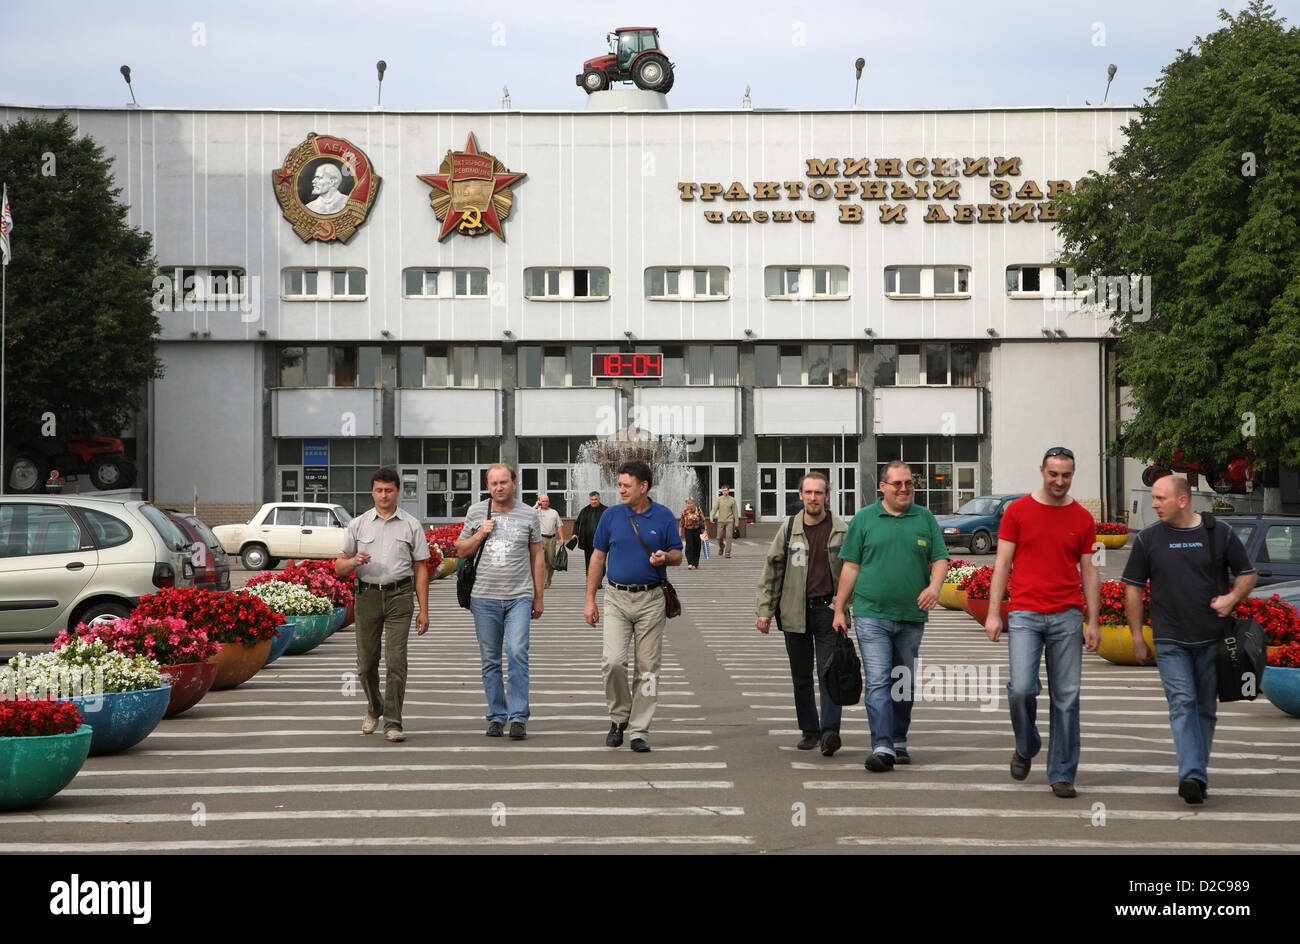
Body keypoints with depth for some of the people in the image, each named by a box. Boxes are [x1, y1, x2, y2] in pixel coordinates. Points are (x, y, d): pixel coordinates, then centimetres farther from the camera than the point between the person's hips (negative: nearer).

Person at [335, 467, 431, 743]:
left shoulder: (411, 525, 7)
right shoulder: (358, 525, 10)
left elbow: (421, 569, 8)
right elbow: (339, 567, 10)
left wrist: (424, 611, 2)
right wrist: (354, 561, -15)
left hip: (399, 596, -2)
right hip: (367, 596, 2)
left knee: (396, 660, -11)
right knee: (366, 663, 7)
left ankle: (392, 723, -9)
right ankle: (374, 709, 33)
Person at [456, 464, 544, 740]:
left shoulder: (529, 515, 6)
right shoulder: (476, 512, 8)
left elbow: (536, 556, 11)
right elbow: (460, 551, 15)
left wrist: (538, 597, 11)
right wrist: (480, 534, -5)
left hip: (519, 597, -2)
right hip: (484, 597, 2)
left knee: (517, 653, -14)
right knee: (490, 660, 5)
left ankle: (518, 717, -11)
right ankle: (497, 716, 14)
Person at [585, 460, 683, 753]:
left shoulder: (664, 517, 2)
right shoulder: (611, 517, 5)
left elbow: (677, 555, 8)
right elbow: (598, 558, 9)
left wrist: (664, 558, -16)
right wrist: (590, 600, 5)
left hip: (651, 599, 0)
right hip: (617, 599, 0)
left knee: (647, 668, 1)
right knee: (613, 661, -13)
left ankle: (639, 730, 8)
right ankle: (619, 717, 9)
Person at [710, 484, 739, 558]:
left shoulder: (732, 500, 4)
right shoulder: (718, 499, 3)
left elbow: (735, 512, 8)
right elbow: (714, 508, -6)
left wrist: (736, 522, 6)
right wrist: (711, 517, -22)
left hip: (729, 521, -1)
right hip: (721, 521, 1)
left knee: (728, 536, -11)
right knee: (719, 537, 5)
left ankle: (728, 552, -7)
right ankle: (721, 547, 35)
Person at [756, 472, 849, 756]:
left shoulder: (841, 531, 2)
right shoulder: (788, 529, 6)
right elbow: (772, 570, 8)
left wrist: (839, 603, -6)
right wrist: (764, 610, 4)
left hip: (828, 610, -2)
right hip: (795, 612, 2)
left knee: (829, 673, -11)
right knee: (801, 676, 8)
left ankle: (829, 731, -16)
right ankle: (809, 730, 19)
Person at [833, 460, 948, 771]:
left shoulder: (925, 519, 9)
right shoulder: (864, 519, 5)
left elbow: (940, 558, 8)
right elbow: (850, 567, 6)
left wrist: (935, 585, -13)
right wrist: (839, 609, 4)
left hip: (912, 617, 3)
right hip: (872, 615, -2)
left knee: (905, 683, 11)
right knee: (877, 682, -11)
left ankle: (899, 741, 25)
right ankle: (882, 748, -16)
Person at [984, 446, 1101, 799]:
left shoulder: (1083, 519, 8)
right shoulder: (1018, 511, 3)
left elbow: (1089, 572, 11)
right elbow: (1002, 564, 3)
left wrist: (1093, 622, 4)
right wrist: (993, 613, -3)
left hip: (1067, 617, 2)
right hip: (1024, 615, -2)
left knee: (1066, 697, 0)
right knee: (1022, 688, -15)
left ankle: (1061, 775, 9)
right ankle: (1026, 747, 14)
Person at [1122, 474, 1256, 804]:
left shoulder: (1220, 534, 2)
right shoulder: (1148, 539, 3)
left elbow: (1247, 575, 12)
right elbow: (1133, 589, 7)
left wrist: (1231, 598, -8)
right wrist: (1137, 638, 4)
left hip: (1212, 639, 1)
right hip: (1170, 641, -1)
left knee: (1206, 708, 7)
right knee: (1182, 703, -13)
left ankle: (1197, 773, 18)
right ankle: (1192, 776, -23)